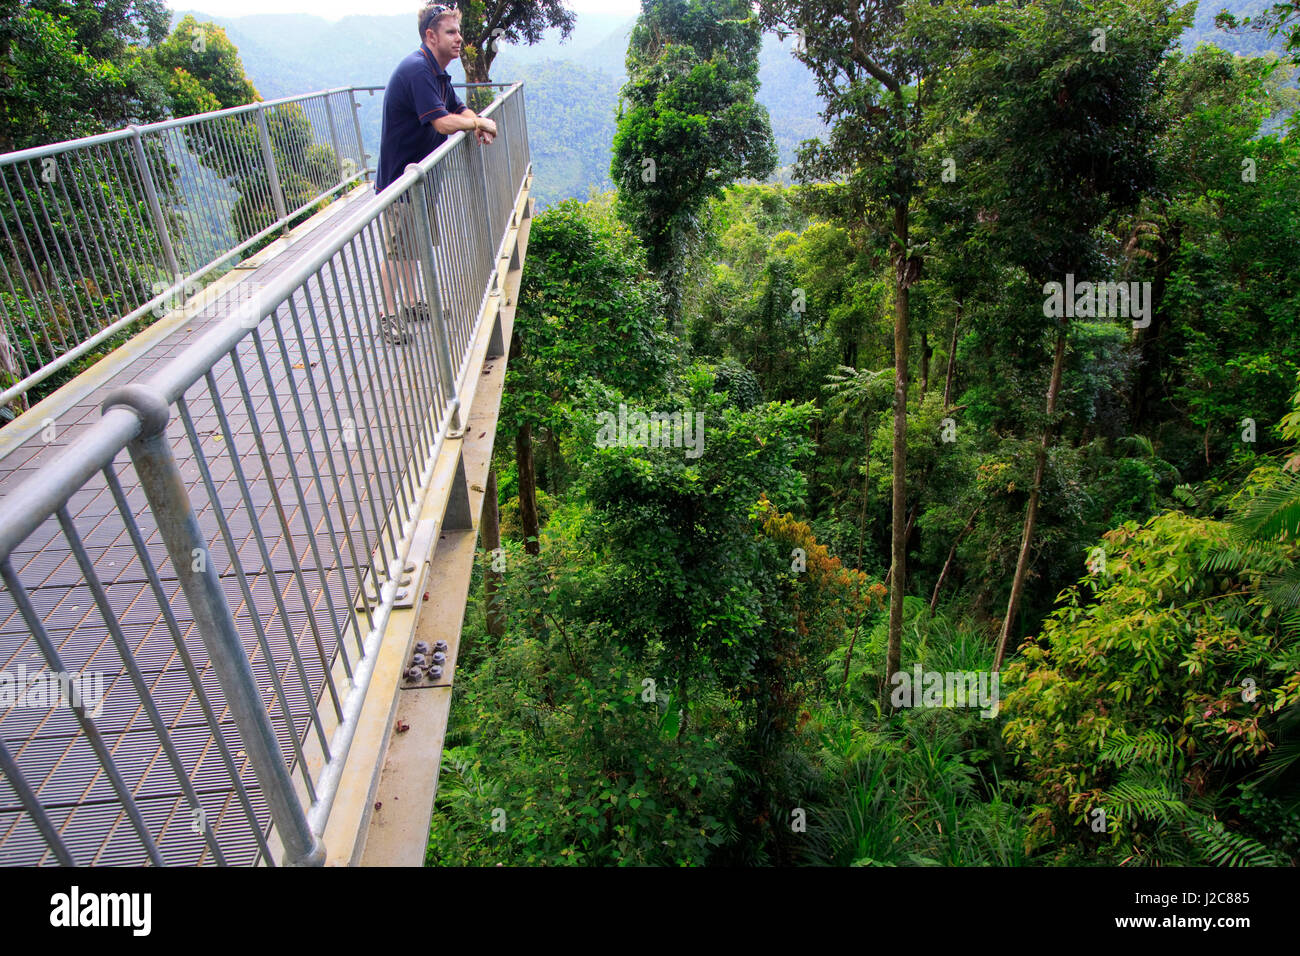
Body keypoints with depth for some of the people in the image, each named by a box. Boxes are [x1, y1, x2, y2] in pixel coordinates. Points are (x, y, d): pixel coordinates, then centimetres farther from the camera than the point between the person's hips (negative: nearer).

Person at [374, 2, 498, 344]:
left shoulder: (437, 73, 11)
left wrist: (477, 125, -4)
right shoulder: (417, 70, -22)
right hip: (399, 180, -10)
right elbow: (443, 123, -31)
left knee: (413, 245, 17)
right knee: (397, 252, -4)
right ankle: (388, 316, 5)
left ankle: (412, 304, 30)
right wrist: (480, 123, -15)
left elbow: (459, 109, 19)